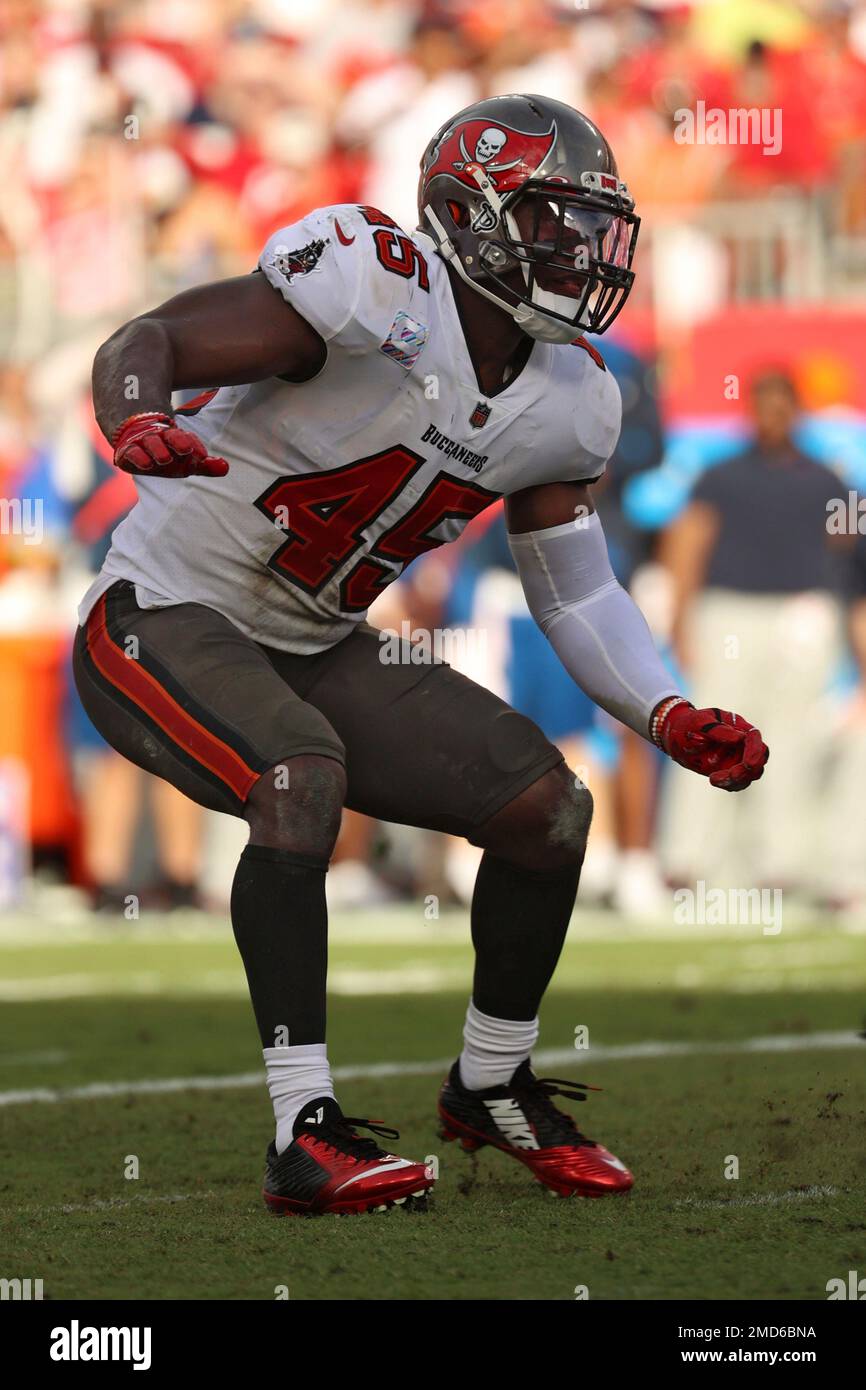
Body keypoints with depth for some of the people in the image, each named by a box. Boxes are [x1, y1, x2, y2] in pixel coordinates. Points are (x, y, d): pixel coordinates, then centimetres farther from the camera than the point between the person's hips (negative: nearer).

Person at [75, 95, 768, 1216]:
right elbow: (143, 344, -26)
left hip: (311, 650, 8)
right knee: (302, 778, -34)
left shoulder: (564, 404, 1)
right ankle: (304, 1133, -29)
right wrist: (139, 426, -49)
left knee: (546, 804, -1)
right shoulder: (375, 284, -23)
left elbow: (577, 596, 9)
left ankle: (491, 1084, 22)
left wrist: (674, 720, -6)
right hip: (163, 619, -8)